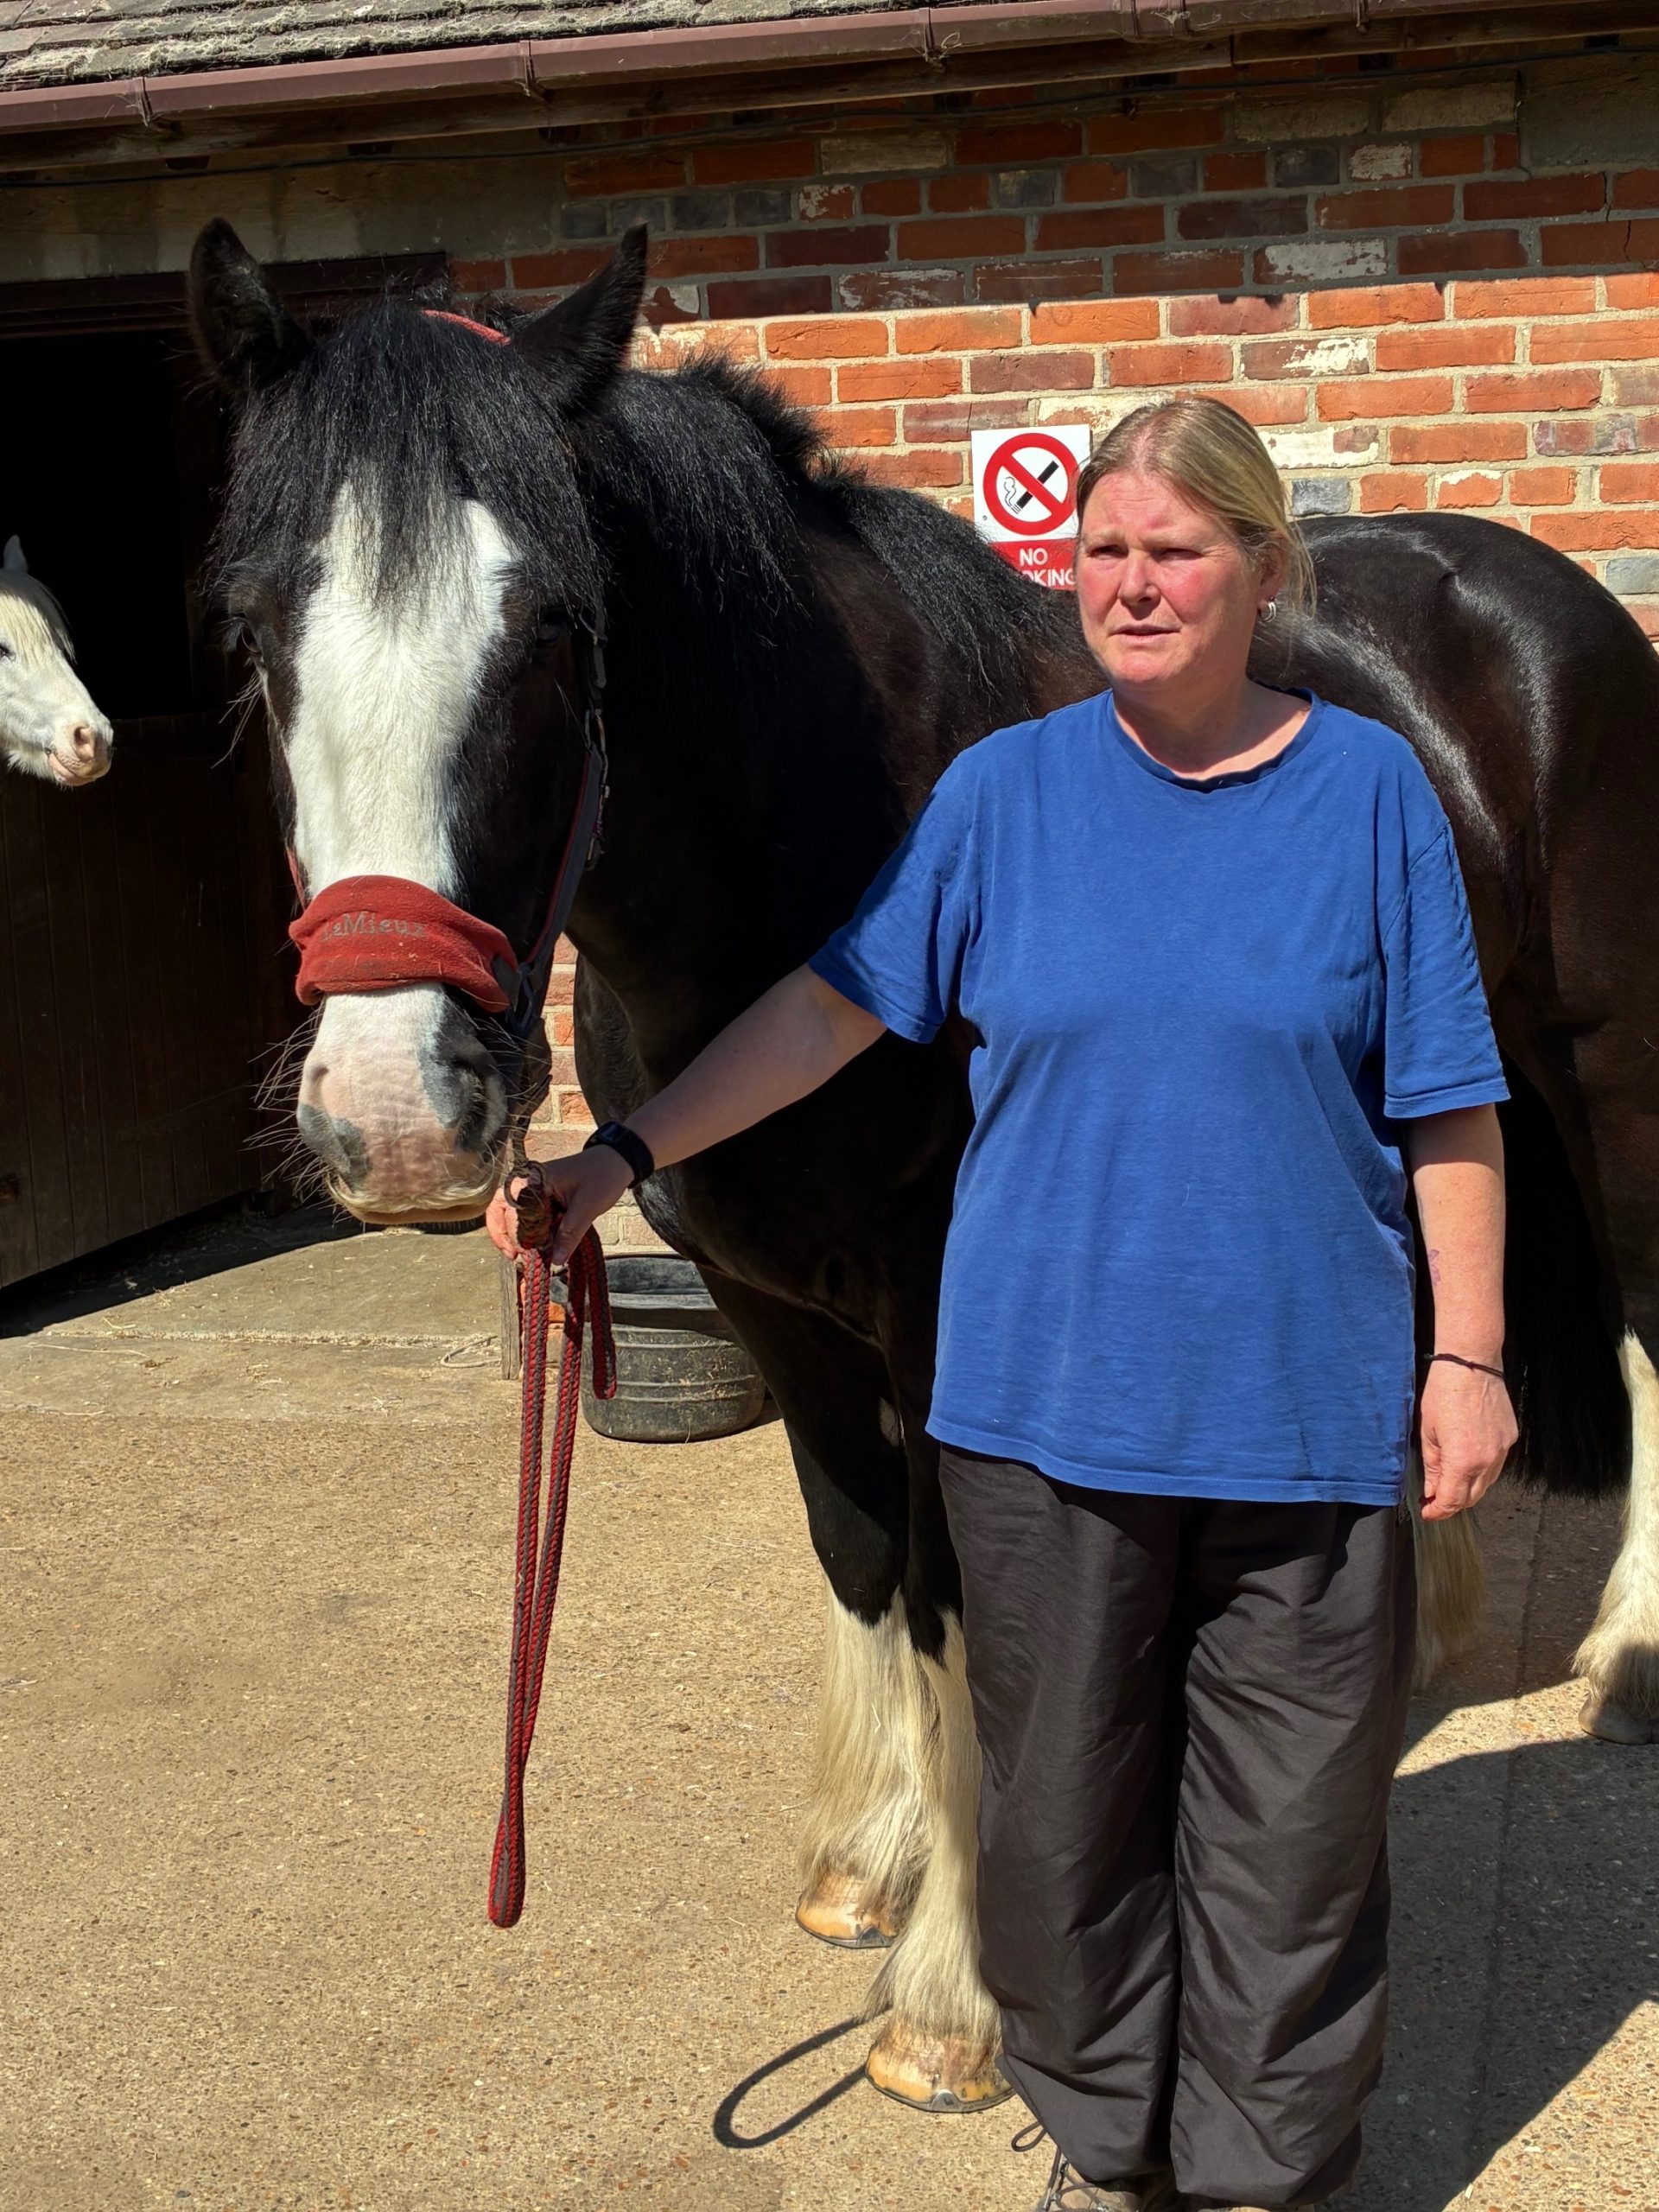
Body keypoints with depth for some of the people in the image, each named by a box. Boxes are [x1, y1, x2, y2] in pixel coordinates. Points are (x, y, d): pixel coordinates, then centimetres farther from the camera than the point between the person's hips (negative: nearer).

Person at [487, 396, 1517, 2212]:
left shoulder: (1370, 789, -2)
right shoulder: (1007, 789, 1)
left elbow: (1449, 1107, 0)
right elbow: (836, 1000, 3)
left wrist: (1469, 1350, -2)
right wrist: (625, 1155, -2)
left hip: (1306, 1403, -1)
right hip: (1047, 1398, 2)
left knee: (1291, 1817, 10)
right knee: (1066, 1796, 14)